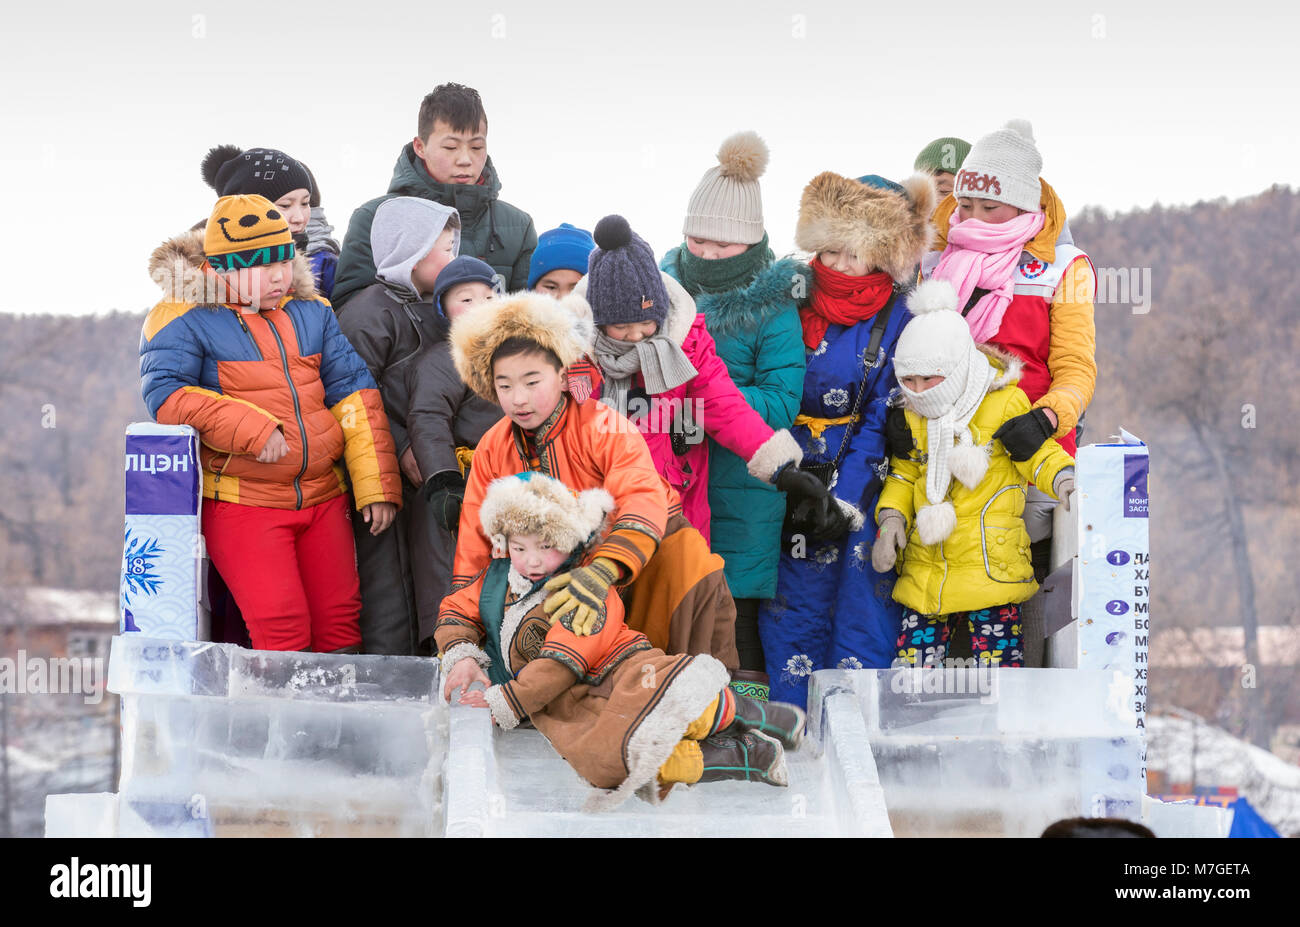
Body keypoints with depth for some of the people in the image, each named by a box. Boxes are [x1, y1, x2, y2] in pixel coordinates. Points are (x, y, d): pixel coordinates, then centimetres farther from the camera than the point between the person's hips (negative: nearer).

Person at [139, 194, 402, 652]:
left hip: (322, 495, 5)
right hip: (241, 503, -5)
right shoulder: (185, 319, -5)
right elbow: (164, 394, -17)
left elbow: (353, 392, 10)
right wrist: (254, 431, -24)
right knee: (279, 625, -13)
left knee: (340, 619, 8)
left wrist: (376, 487, 2)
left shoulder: (311, 312, 11)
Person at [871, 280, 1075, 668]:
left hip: (989, 561, -5)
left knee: (997, 653, -6)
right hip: (926, 567, 5)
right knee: (913, 658, 1)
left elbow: (1037, 453, -1)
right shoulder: (910, 415, 13)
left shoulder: (1004, 403, -3)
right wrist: (891, 518, 4)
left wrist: (1063, 478, -21)